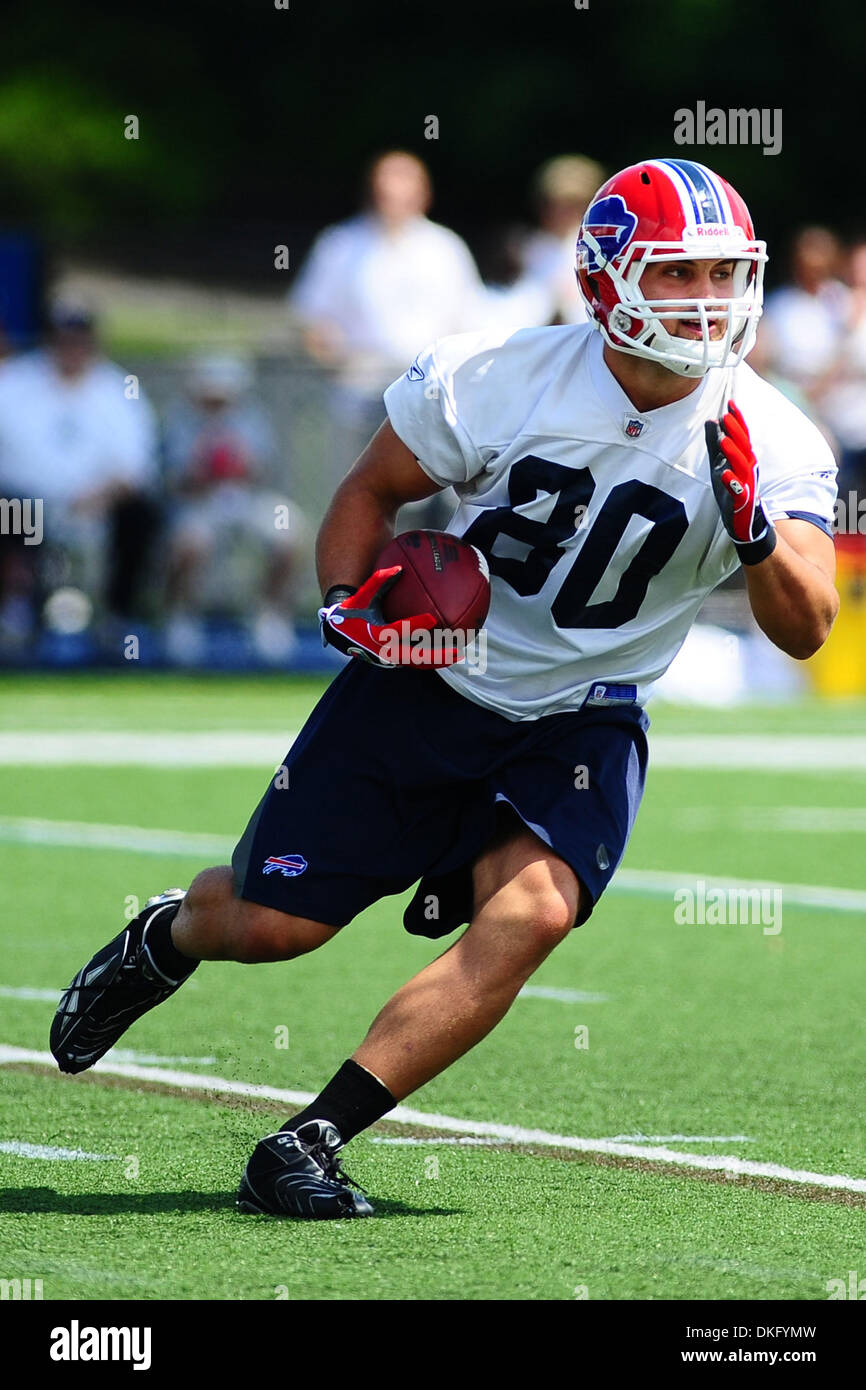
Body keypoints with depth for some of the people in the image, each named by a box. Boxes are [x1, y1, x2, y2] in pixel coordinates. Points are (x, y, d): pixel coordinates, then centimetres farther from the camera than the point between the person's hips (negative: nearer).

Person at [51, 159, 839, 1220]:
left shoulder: (774, 448, -12)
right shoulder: (496, 380, -15)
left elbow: (804, 632, -15)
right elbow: (371, 491, 2)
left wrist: (756, 530, -33)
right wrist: (348, 597, -17)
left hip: (578, 725, 0)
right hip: (429, 683, 0)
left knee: (532, 914, -27)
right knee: (275, 921, 1)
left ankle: (309, 1145, -22)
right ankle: (168, 937, 41)